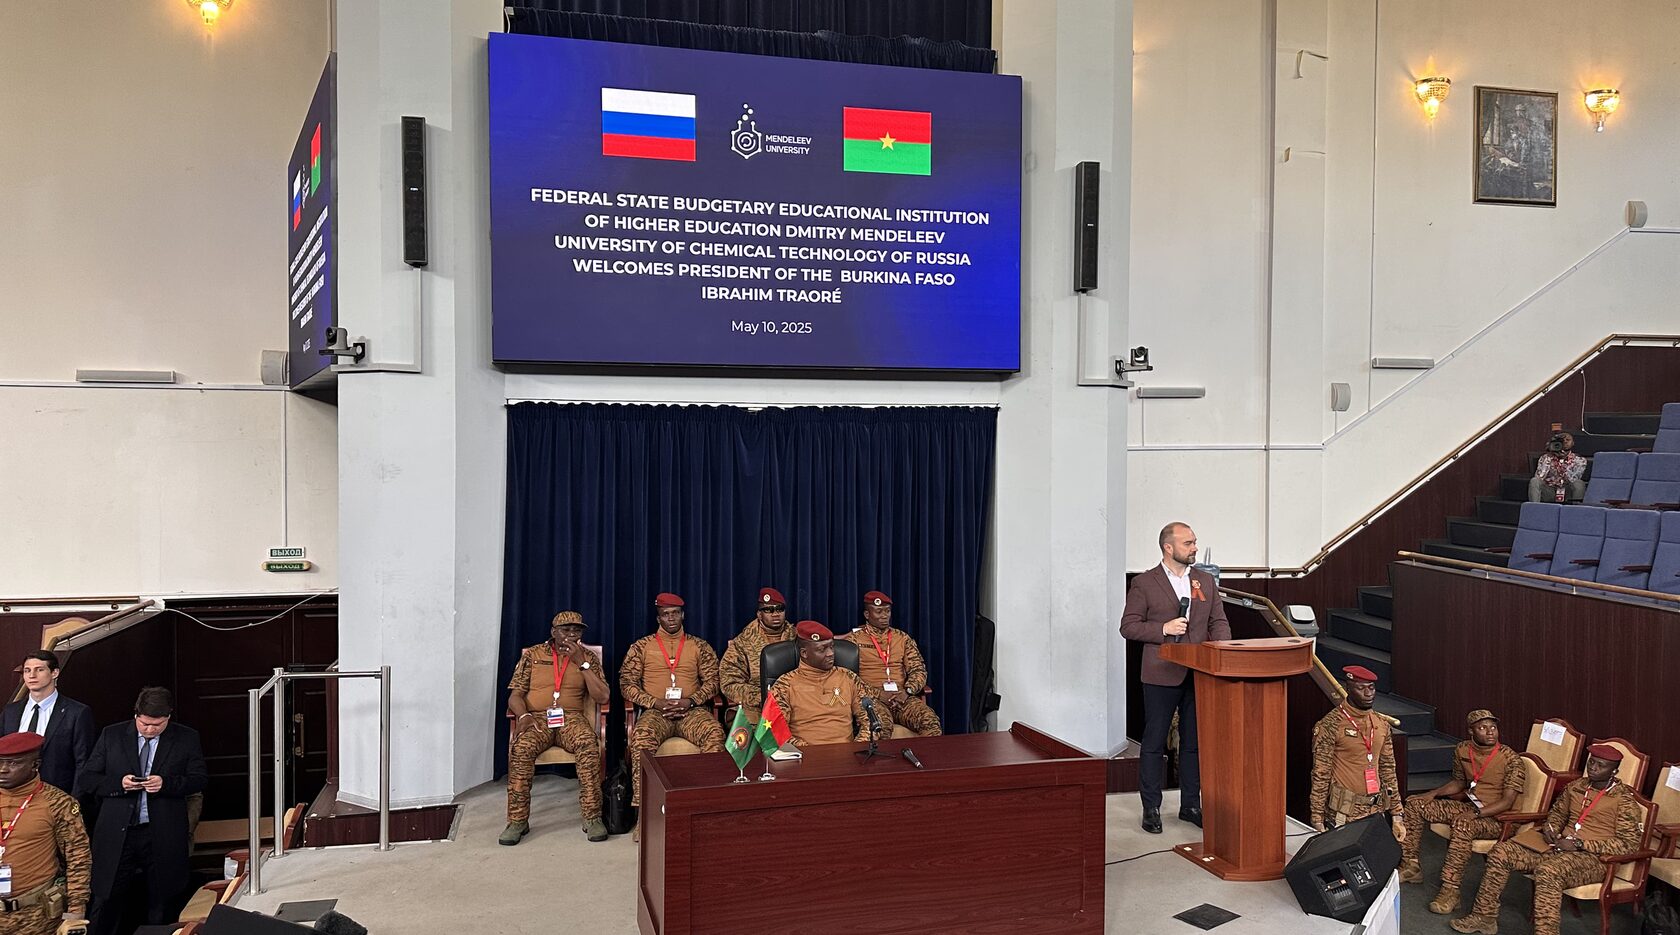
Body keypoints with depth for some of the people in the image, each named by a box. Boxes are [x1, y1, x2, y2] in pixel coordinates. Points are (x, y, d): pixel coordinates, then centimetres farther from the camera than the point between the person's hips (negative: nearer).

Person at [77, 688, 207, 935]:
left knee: (162, 905, 10)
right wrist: (118, 783, -13)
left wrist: (166, 783, -16)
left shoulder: (187, 739, 2)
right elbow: (86, 779, 5)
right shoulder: (111, 736, 4)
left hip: (164, 837, 0)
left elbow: (199, 779, 1)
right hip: (117, 834, 0)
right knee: (107, 901, 2)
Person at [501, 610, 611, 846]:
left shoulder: (588, 657, 12)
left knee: (589, 744, -34)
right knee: (521, 747, -34)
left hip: (571, 718, 0)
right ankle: (517, 820, -25)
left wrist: (581, 662, -7)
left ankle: (592, 817, -28)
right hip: (537, 718, 0)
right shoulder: (533, 654, 12)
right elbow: (515, 694, 7)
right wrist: (523, 715, -15)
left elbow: (602, 697, 0)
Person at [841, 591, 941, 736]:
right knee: (882, 724, -39)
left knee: (931, 721, -27)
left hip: (902, 697, 4)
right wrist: (877, 694, -13)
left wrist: (907, 691, -7)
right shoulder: (854, 639, 6)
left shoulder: (903, 638, 18)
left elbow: (919, 670, 13)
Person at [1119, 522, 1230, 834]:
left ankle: (1190, 805, 24)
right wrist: (1164, 628, -18)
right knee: (1154, 743, 4)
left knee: (1194, 742, 11)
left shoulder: (1206, 581, 10)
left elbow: (1219, 622, 10)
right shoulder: (1144, 584, -4)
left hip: (1199, 675, 4)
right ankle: (1151, 809, 13)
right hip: (1161, 676, -4)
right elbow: (1128, 626, -5)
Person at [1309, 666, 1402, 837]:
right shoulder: (1330, 726, -11)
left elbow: (1388, 770, 14)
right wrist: (1317, 822, -11)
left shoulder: (1381, 725, 8)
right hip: (1343, 815, -5)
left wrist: (1397, 816, 11)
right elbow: (1320, 776, -10)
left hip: (1376, 811, 5)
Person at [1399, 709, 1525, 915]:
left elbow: (1507, 802, -18)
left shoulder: (1510, 759, -16)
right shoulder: (1462, 750, 2)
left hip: (1495, 818, -7)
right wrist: (1433, 794, 3)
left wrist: (1476, 814, -29)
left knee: (1463, 824, -39)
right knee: (1414, 804, 0)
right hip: (1468, 806, 7)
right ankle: (1411, 866, 8)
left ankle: (1450, 891, -35)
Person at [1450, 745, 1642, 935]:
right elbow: (1557, 812, 30)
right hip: (1560, 846, 7)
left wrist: (1579, 844, -17)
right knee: (1501, 852, -10)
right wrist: (1550, 828, 5)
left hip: (1593, 857, -7)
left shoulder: (1624, 799, -6)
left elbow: (1629, 844, -12)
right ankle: (1484, 917, -3)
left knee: (1548, 870, -38)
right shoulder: (1576, 786, 12)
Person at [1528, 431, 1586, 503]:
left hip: (1567, 494, 0)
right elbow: (1539, 477, -11)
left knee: (1579, 483, -29)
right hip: (1548, 493, 0)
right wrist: (1549, 459, -10)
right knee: (1534, 481, -27)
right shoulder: (1546, 457, 5)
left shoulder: (1579, 460, 6)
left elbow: (1573, 480, -11)